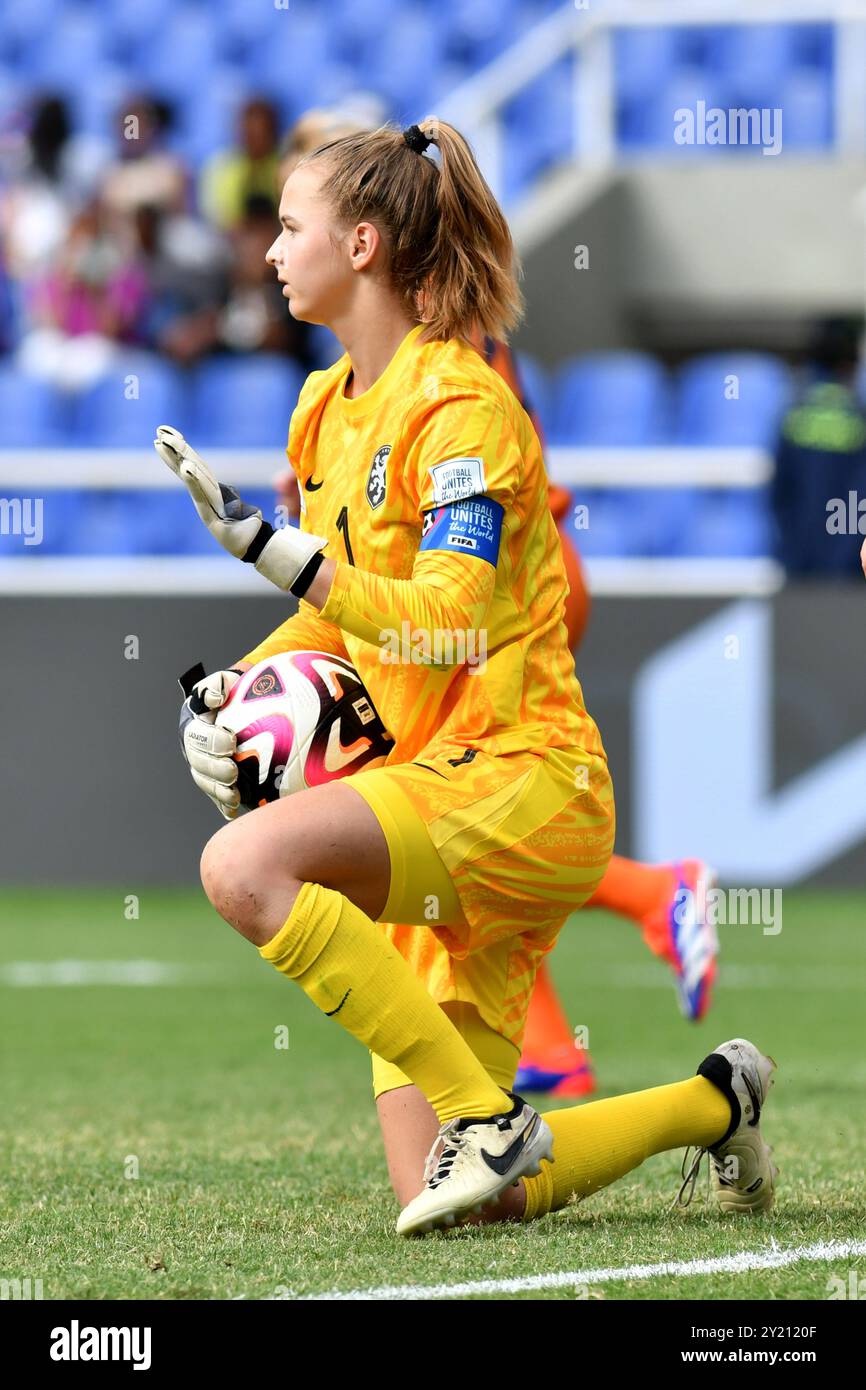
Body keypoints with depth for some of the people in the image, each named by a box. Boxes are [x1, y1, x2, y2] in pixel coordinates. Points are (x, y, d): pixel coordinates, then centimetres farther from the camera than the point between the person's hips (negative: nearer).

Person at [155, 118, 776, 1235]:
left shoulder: (460, 407, -13)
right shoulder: (327, 409, 14)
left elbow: (446, 624, -24)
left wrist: (264, 545, -31)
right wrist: (222, 693, 9)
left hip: (516, 780, -8)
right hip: (432, 787, 8)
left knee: (247, 867, -34)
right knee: (446, 1205, 3)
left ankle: (487, 1113, -22)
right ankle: (713, 1101, 24)